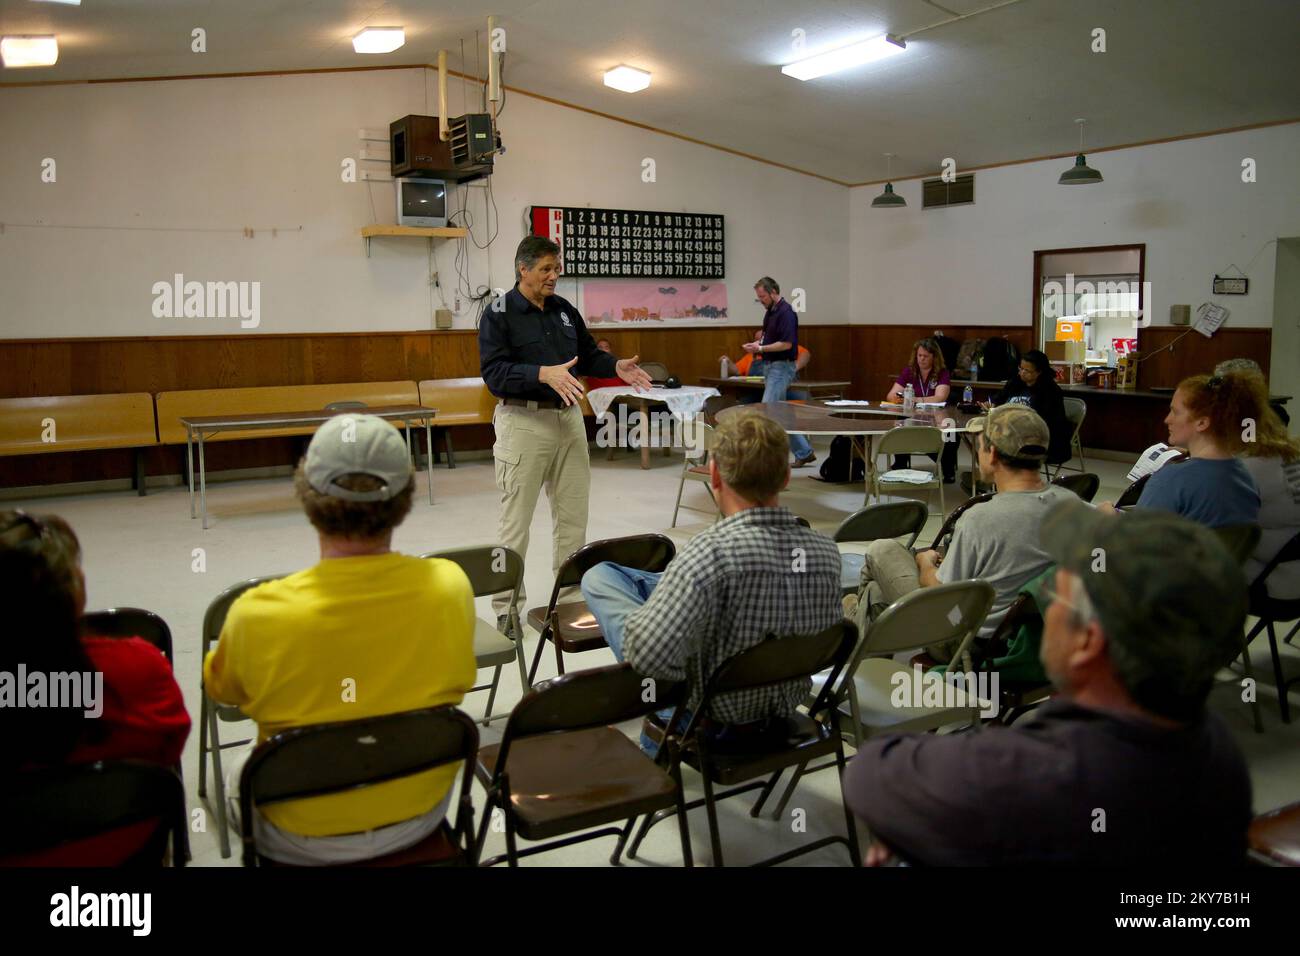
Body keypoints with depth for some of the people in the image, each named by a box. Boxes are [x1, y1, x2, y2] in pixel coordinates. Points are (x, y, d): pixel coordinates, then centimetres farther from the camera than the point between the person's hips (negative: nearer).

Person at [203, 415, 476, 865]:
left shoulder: (257, 616, -29)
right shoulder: (450, 587, -24)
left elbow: (220, 688, -5)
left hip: (305, 839, -1)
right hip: (421, 813, 2)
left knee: (237, 773, 31)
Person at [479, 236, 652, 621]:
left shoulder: (565, 310, 11)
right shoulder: (499, 315, -8)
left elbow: (588, 354, 17)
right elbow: (494, 372, -18)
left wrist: (616, 366, -4)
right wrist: (544, 374, -31)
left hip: (569, 417, 6)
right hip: (523, 421, -6)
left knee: (573, 513, 12)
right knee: (516, 519, 0)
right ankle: (506, 604, 11)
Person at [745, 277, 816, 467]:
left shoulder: (786, 313, -16)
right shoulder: (770, 312, 14)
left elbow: (787, 343, -22)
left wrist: (761, 348, -21)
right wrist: (758, 343, 6)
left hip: (781, 367, -10)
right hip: (770, 366, 10)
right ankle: (803, 452, 18)